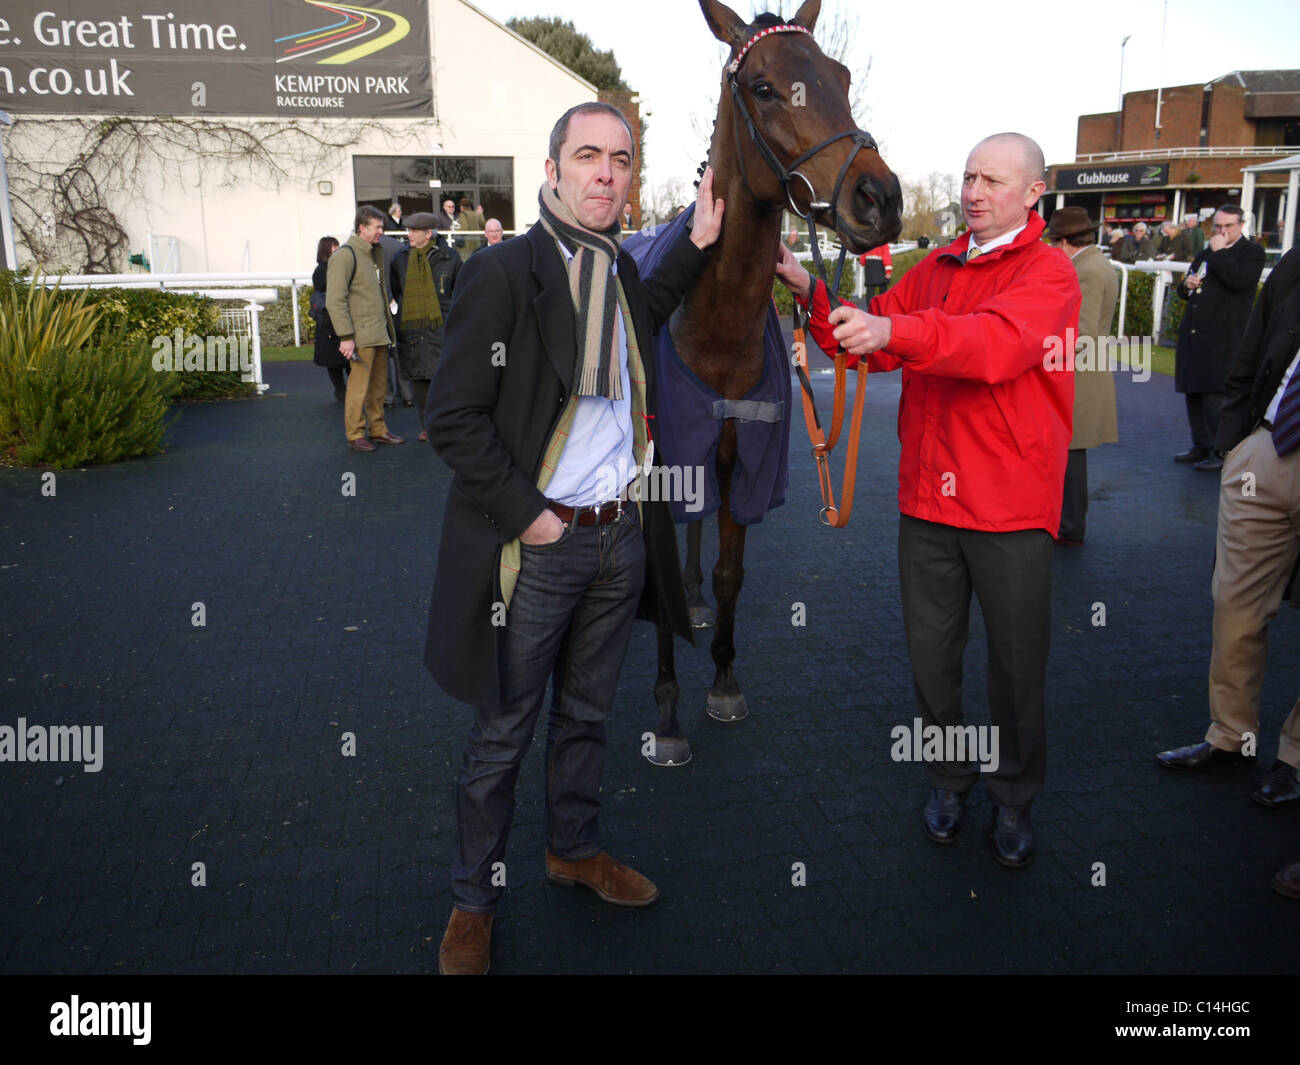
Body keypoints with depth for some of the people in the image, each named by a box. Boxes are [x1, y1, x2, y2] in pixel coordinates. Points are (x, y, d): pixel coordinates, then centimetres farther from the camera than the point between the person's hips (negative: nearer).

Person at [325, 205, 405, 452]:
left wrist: (388, 327, 20)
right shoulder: (345, 255, -10)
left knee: (379, 384, 12)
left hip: (379, 333, 8)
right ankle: (355, 434, 5)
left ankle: (378, 429, 21)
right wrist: (345, 336, -19)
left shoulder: (374, 253, 18)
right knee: (359, 385, -4)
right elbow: (335, 300, -15)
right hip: (361, 335, -8)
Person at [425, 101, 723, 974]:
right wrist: (526, 513, -17)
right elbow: (453, 418, -15)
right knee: (504, 733, 8)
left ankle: (576, 847, 43)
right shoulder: (502, 274, -13)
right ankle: (475, 900, 28)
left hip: (621, 539, 6)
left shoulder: (622, 269, 9)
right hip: (537, 545, -6)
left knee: (587, 713, 21)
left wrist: (699, 243, 22)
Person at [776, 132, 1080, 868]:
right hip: (928, 500, 4)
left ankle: (1015, 799, 30)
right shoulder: (936, 270, 13)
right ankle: (950, 779, 35)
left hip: (1012, 506, -4)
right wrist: (814, 294, -10)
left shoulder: (1049, 272, -6)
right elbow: (872, 339, 7)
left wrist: (894, 330, -40)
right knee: (931, 656, 12)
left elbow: (1001, 344, -26)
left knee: (1018, 666, 8)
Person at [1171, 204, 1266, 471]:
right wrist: (1186, 285, 5)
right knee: (1194, 393, 12)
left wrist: (1219, 252, -13)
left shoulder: (1252, 251, -1)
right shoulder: (1205, 253, 21)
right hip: (1194, 336, 8)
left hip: (1222, 340, -8)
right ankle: (1201, 446, 23)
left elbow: (1240, 281, -20)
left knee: (1215, 395, -10)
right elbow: (1184, 290, 28)